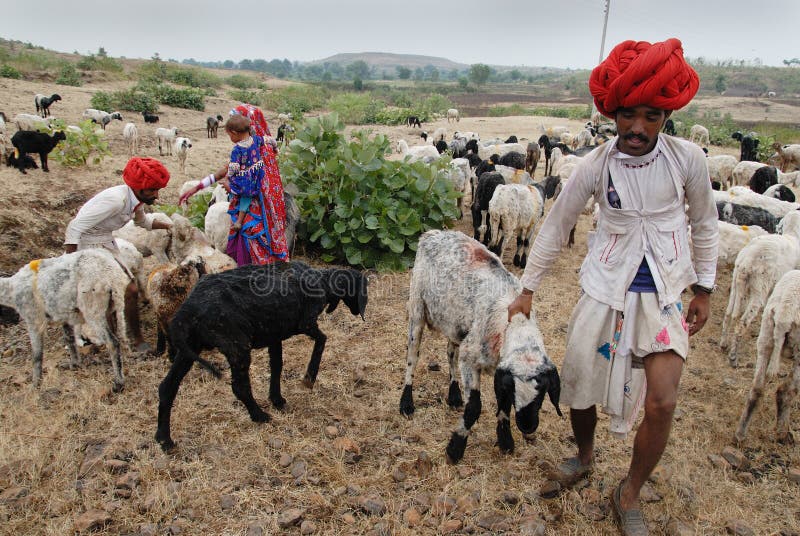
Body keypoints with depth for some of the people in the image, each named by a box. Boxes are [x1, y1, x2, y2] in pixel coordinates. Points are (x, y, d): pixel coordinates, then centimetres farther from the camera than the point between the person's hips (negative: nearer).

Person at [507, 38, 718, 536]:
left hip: (664, 292, 0)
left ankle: (630, 494, 19)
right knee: (579, 385, 9)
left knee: (662, 404, -8)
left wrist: (704, 291, 7)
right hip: (606, 287, 0)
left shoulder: (688, 158, -11)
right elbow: (556, 227, -2)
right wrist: (527, 290, 0)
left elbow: (705, 224, 4)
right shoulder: (596, 165, -12)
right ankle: (584, 456, 42)